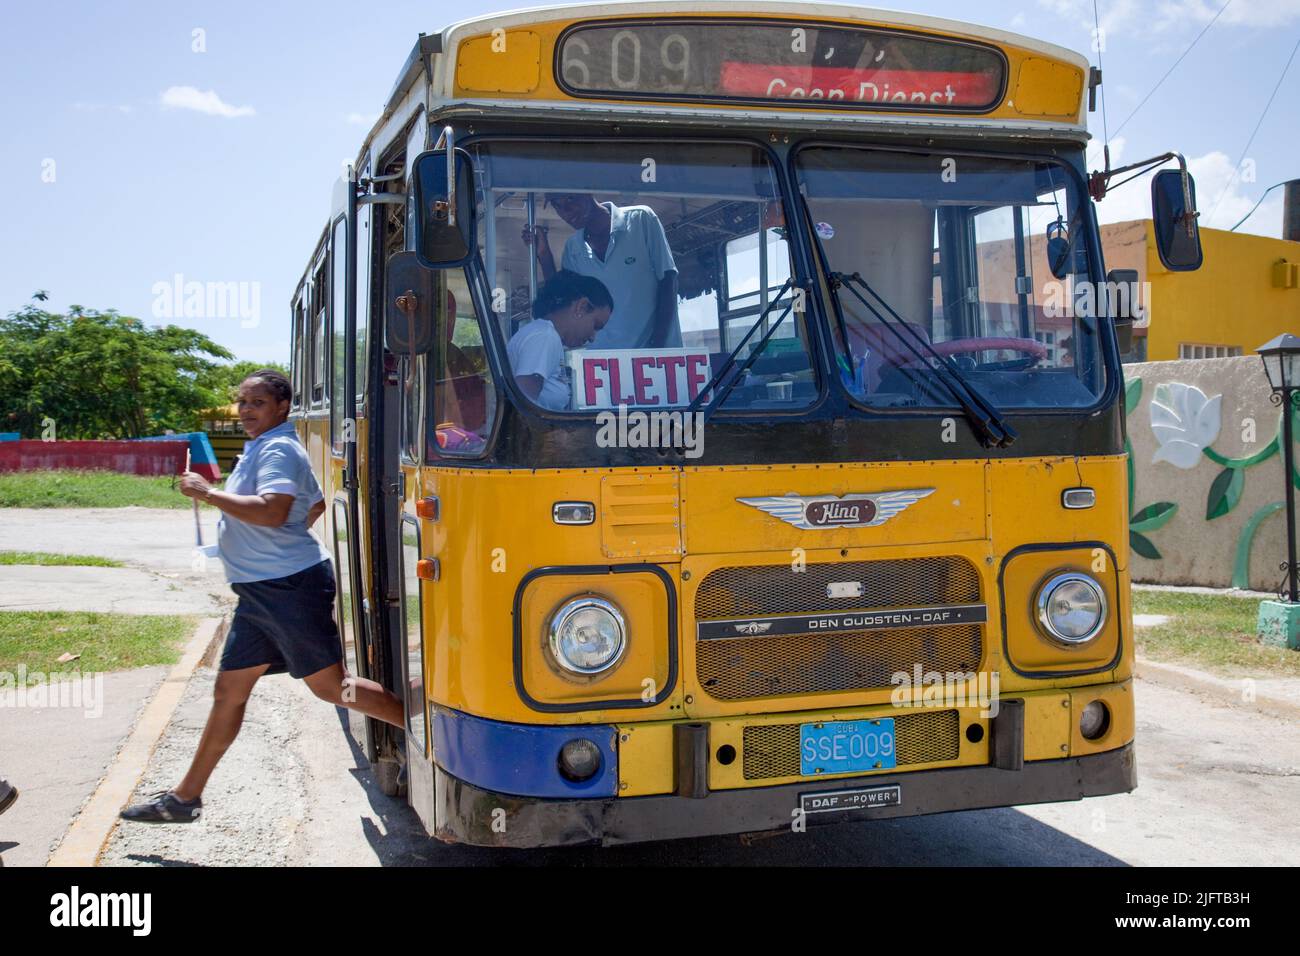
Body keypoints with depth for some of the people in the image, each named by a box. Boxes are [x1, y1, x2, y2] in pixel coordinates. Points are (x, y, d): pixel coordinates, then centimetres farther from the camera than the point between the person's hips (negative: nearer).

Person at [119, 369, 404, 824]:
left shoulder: (278, 450, -12)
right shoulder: (260, 449, 19)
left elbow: (272, 511, -28)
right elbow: (316, 504, 29)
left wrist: (207, 492, -22)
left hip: (290, 587, -10)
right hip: (261, 591, 10)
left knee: (329, 686, -5)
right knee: (229, 691, 12)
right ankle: (185, 798, 20)